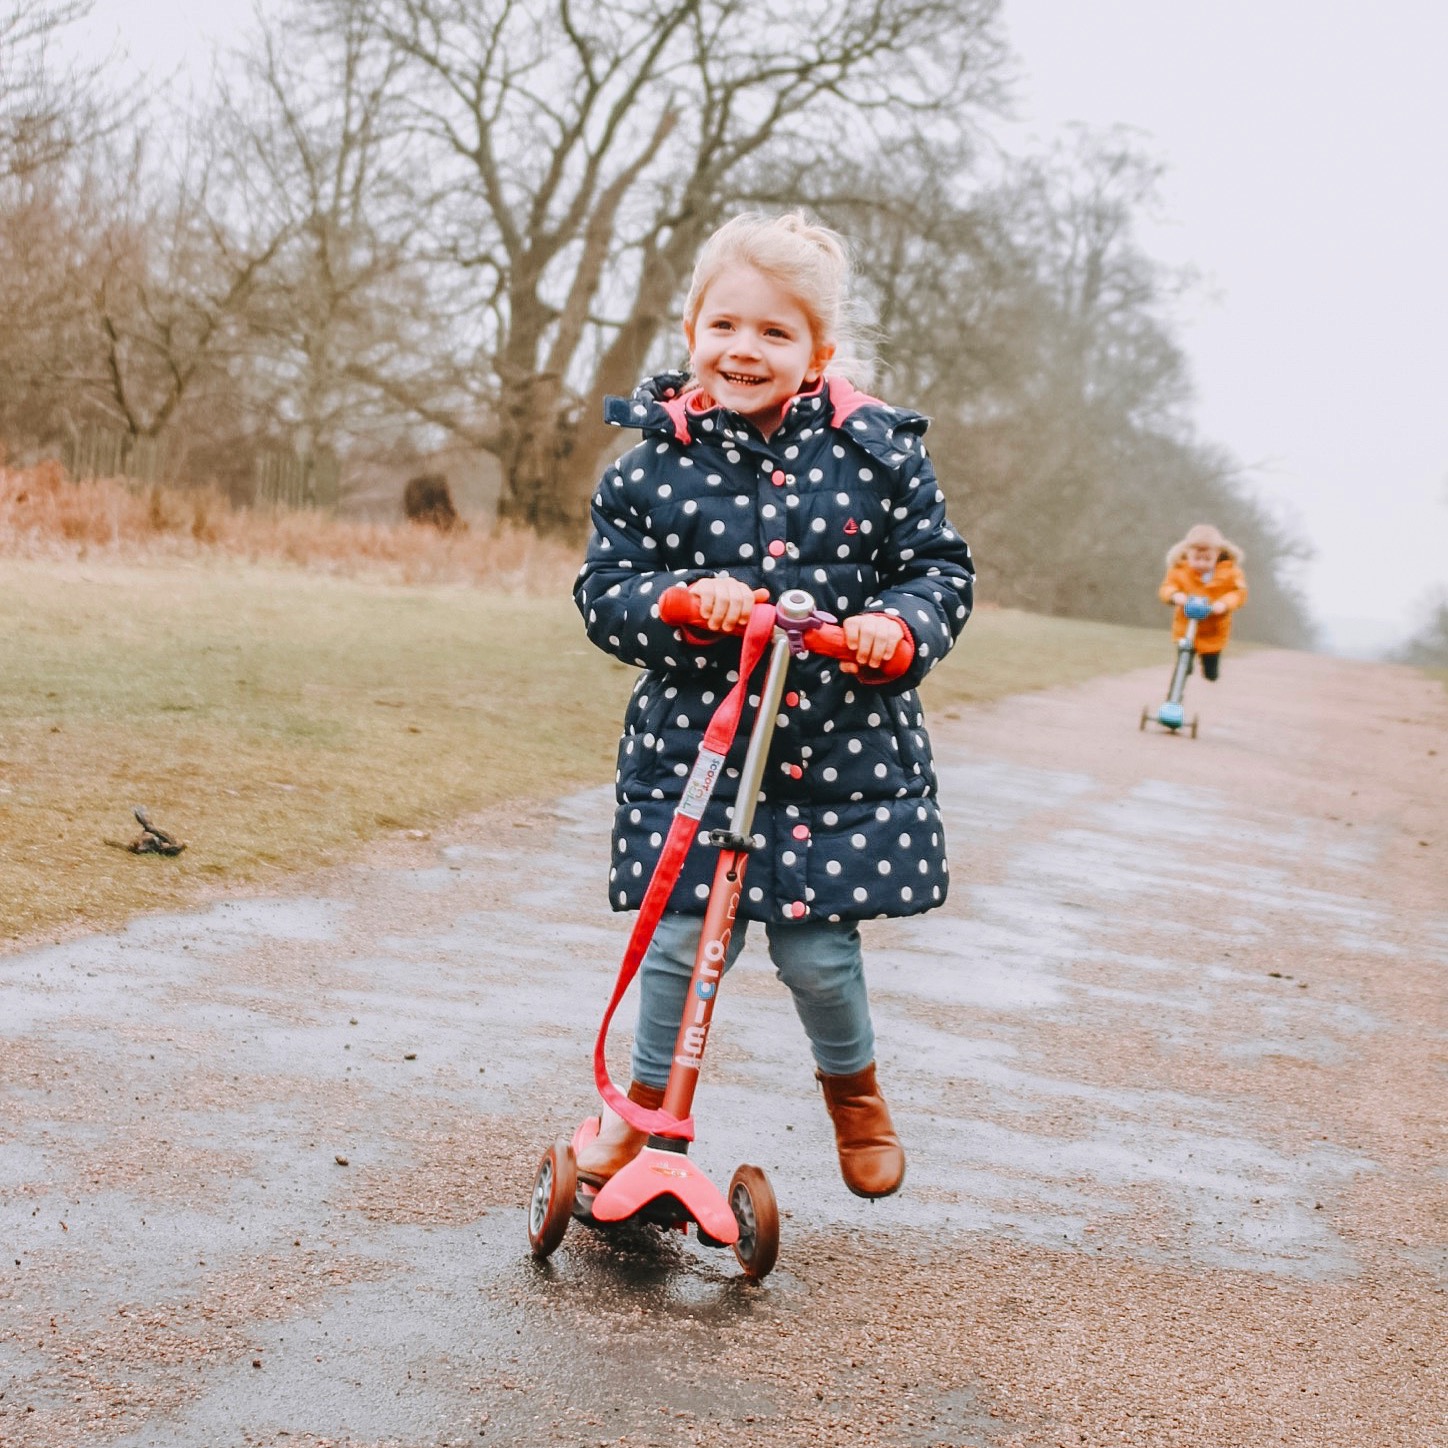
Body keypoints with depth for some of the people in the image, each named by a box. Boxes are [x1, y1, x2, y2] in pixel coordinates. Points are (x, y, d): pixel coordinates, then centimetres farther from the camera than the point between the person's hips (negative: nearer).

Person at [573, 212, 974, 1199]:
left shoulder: (878, 452, -1)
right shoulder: (653, 462, -2)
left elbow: (941, 569, 3)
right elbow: (605, 590, 0)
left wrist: (899, 623, -17)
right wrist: (681, 598, -20)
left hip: (844, 754, 0)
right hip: (694, 745, 0)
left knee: (818, 951, 3)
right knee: (683, 941, 0)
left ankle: (854, 1088, 35)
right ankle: (648, 1105, 26)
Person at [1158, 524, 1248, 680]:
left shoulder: (1229, 571, -11)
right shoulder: (1179, 571, -11)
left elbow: (1239, 592, -12)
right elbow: (1166, 588, -10)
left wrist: (1224, 604, -33)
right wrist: (1175, 595, -35)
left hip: (1214, 632, 1)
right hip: (1185, 630, 0)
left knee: (1211, 675, 10)